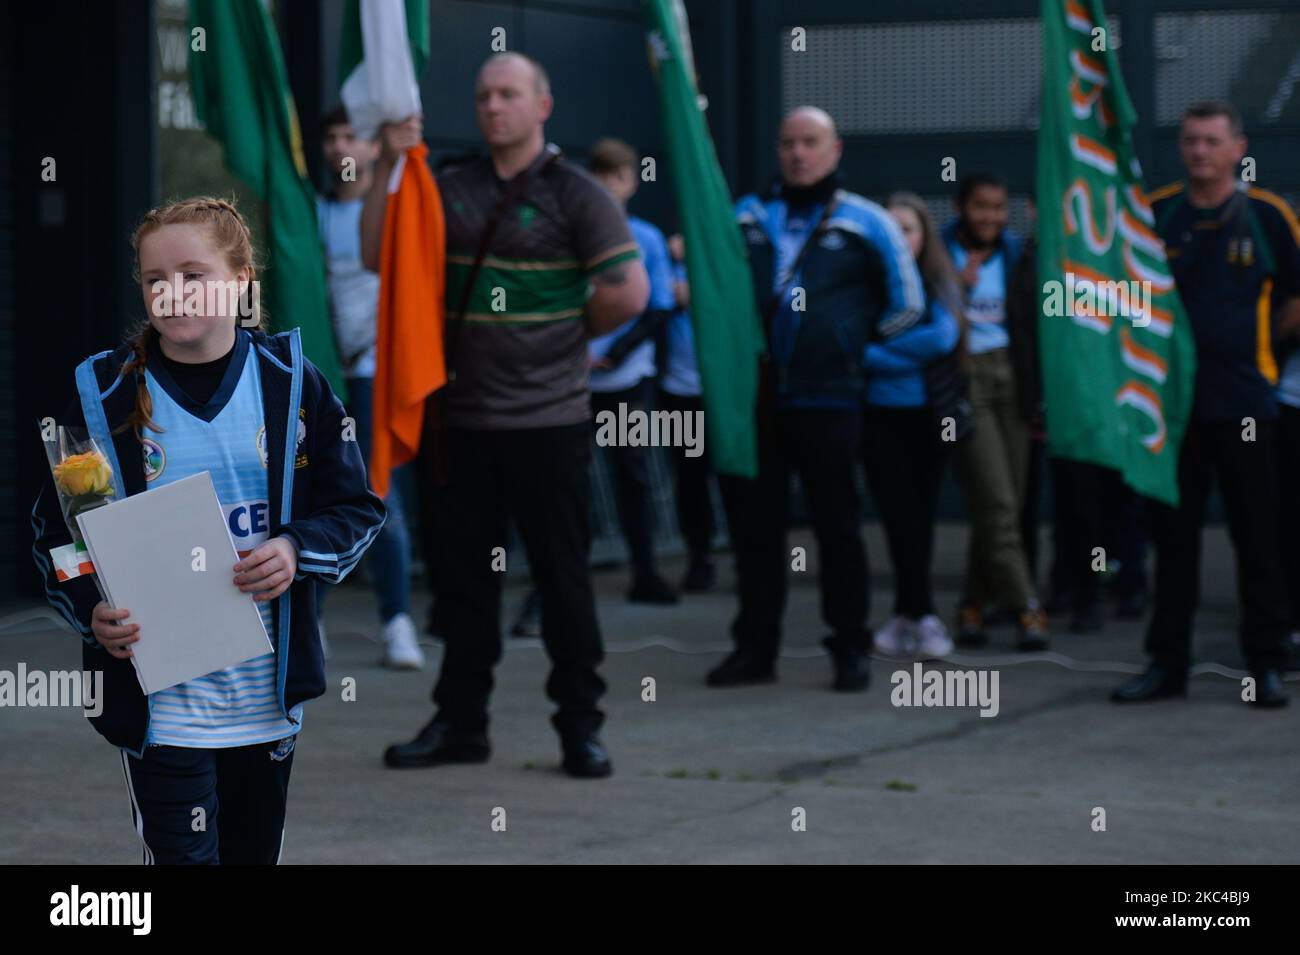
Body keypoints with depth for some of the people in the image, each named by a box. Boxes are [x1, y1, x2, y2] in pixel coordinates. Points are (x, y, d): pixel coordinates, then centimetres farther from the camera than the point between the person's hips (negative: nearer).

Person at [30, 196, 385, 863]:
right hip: (159, 701, -2)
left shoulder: (290, 382, 0)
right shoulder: (104, 394, -3)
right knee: (183, 856, -8)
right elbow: (55, 534, 2)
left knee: (256, 854, 14)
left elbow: (357, 508, 5)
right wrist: (92, 614, -16)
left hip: (269, 698, 2)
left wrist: (297, 549, -15)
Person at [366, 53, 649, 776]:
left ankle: (581, 726, 9)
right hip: (465, 418, 5)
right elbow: (378, 256, 6)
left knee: (564, 577, 1)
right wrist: (390, 167, -2)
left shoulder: (575, 193, -4)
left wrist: (565, 334, 0)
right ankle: (460, 723, 19)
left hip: (549, 422, -5)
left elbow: (629, 292, -10)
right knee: (464, 577, 10)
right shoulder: (452, 189, 11)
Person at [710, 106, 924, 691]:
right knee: (753, 526, 6)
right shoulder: (747, 217, 11)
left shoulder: (864, 223, 3)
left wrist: (855, 343, 9)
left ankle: (850, 649, 8)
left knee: (836, 527, 0)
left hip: (826, 401, -3)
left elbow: (907, 304, 9)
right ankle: (755, 647, 15)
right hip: (751, 397, 3)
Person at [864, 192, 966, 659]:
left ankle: (906, 614, 16)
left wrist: (883, 345, -12)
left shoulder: (941, 284, 3)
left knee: (921, 515, 6)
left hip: (930, 417, 2)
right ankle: (923, 616, -4)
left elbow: (944, 337, -12)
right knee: (901, 515, -5)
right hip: (881, 416, -1)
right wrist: (912, 356, -15)